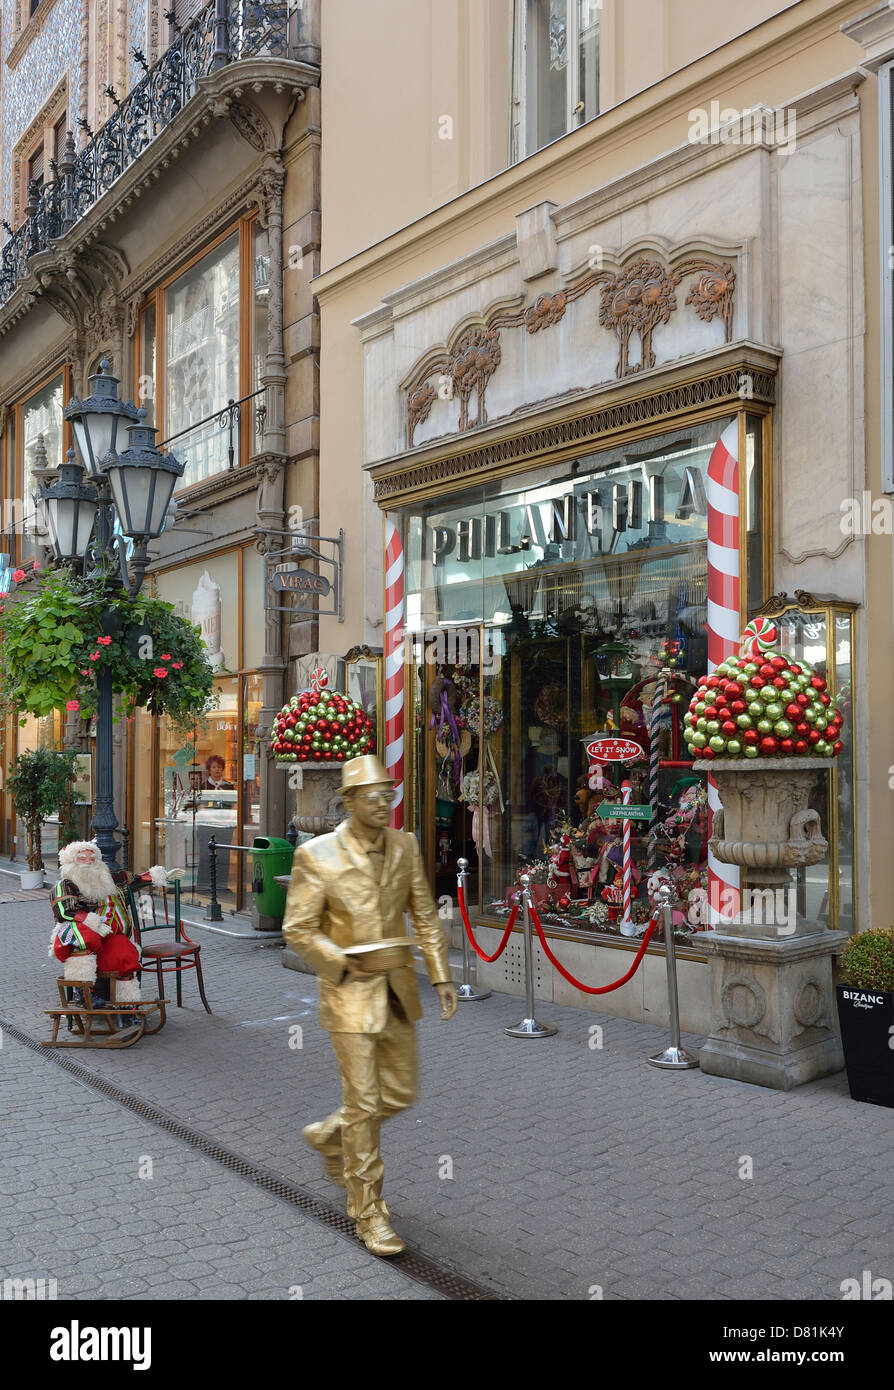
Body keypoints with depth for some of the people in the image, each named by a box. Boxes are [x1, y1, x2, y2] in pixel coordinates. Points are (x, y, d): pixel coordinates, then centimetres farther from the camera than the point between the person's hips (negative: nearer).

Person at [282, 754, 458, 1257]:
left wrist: (442, 976, 0)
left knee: (400, 1094, 13)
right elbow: (298, 929, -8)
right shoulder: (316, 855, -13)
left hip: (398, 988, 5)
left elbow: (425, 915, 6)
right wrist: (342, 960, -20)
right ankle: (369, 1210, 17)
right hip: (349, 992, -5)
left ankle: (330, 1135, 41)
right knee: (364, 1102, -1)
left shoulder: (405, 847, 0)